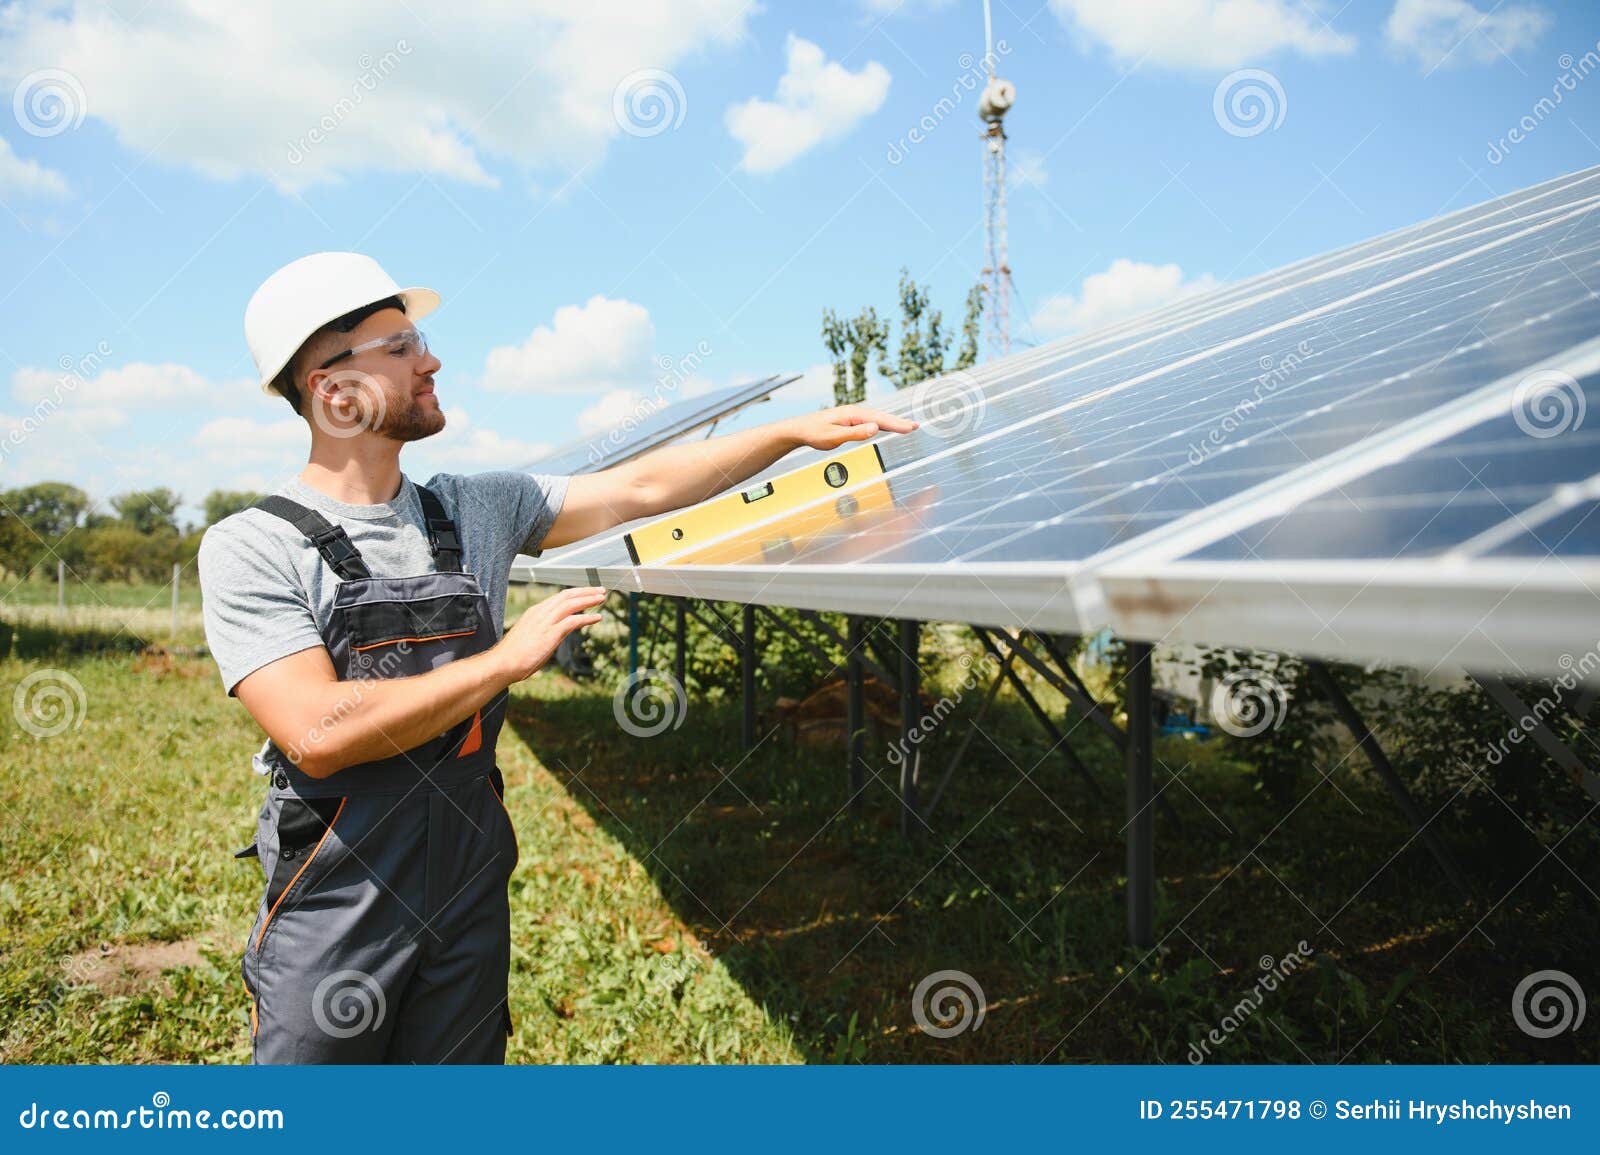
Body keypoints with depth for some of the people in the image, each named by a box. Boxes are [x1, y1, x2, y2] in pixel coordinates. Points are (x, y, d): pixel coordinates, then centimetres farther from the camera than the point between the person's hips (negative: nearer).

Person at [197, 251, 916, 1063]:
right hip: (333, 908, -4)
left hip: (470, 891, 5)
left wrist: (796, 431, 5)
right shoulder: (250, 548, -11)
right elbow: (318, 734, -23)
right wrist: (506, 660, -18)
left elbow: (642, 488, 7)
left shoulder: (476, 508, 4)